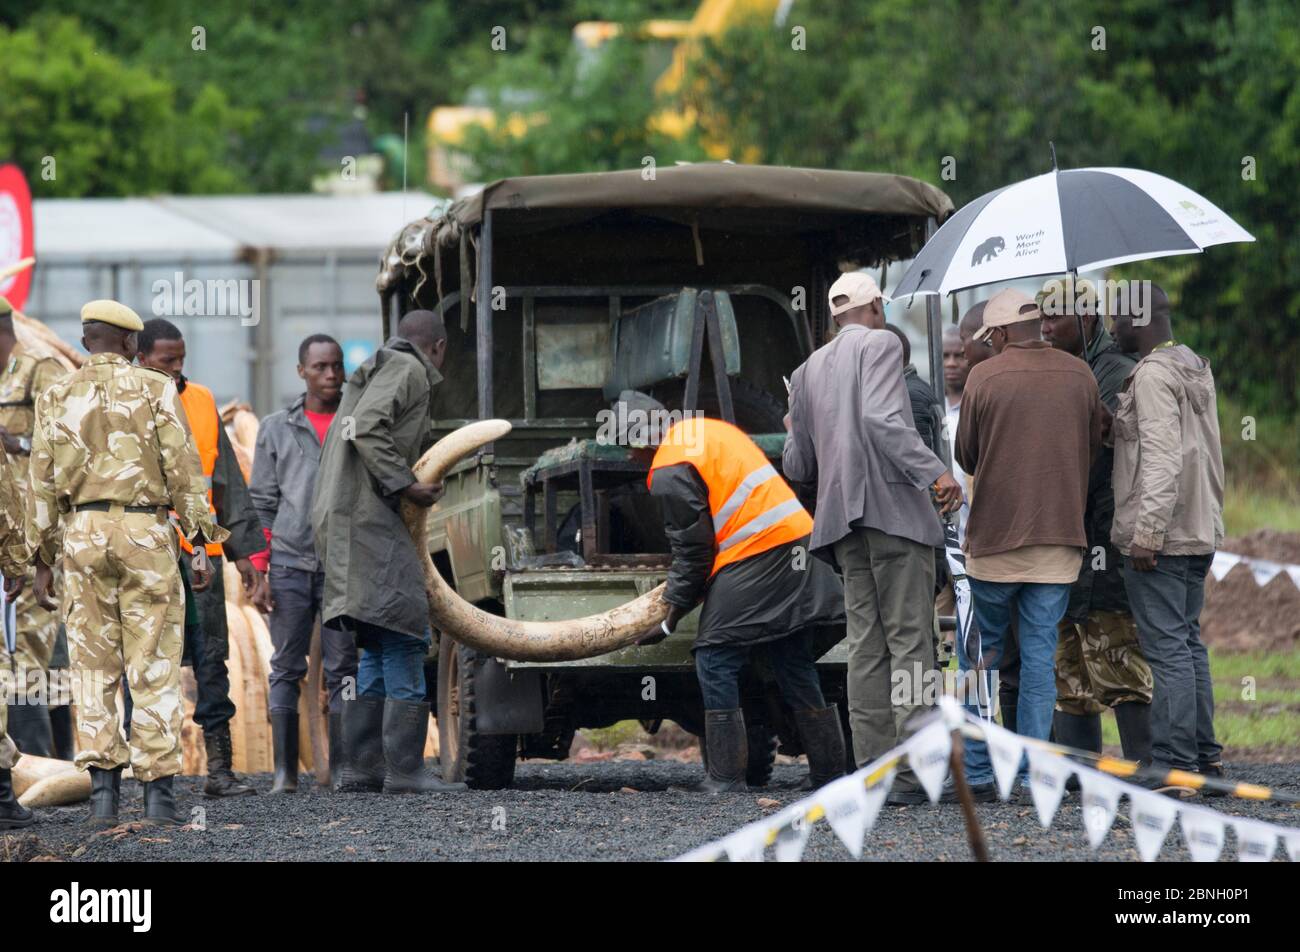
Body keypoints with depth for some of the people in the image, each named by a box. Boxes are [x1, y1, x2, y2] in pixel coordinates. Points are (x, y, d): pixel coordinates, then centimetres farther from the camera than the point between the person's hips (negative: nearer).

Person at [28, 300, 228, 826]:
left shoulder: (56, 398, 7)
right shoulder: (154, 390, 0)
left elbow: (41, 483, 7)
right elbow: (184, 470, -4)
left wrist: (42, 560, 12)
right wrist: (201, 543, -2)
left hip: (81, 532, 2)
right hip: (145, 533, -2)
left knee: (95, 667, 6)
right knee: (153, 667, 0)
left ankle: (102, 786, -2)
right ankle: (157, 790, -4)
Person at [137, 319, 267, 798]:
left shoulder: (201, 402, 12)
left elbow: (228, 481, 16)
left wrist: (243, 549, 12)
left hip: (199, 550, 3)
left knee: (211, 658, 0)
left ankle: (219, 767, 2)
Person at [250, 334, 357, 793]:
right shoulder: (276, 428, 9)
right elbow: (262, 504, 9)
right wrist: (258, 573, 1)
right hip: (290, 562, 0)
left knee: (343, 669, -2)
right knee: (286, 669, -1)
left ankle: (341, 769, 1)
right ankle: (284, 770, 0)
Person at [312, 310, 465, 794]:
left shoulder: (379, 370, 26)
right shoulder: (408, 370, -4)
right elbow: (367, 428, -18)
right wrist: (407, 485, -18)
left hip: (341, 518, 10)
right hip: (369, 518, -10)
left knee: (377, 649, 12)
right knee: (405, 637, -11)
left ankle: (361, 766, 10)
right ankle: (405, 769, -15)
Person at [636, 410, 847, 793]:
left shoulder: (669, 472, -9)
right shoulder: (708, 429, 19)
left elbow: (692, 550, -7)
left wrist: (669, 624, 3)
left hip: (751, 558, -9)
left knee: (715, 664, -3)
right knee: (795, 668, 12)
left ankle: (726, 776, -6)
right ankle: (829, 772, 14)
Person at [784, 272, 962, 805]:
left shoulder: (807, 372, 18)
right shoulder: (879, 345, -2)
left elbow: (798, 467, 20)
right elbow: (882, 419, -18)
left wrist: (796, 435, 42)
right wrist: (935, 473, -20)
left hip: (844, 519, 7)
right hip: (895, 507, -7)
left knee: (866, 646, 7)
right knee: (910, 641, -6)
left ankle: (872, 767, 3)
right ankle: (911, 772, -12)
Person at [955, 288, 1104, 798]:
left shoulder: (984, 377, -7)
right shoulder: (1079, 376, 3)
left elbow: (966, 455, 2)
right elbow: (1094, 447, 12)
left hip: (995, 536, -2)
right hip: (1060, 537, 3)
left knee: (980, 654, 9)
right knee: (1041, 653, 5)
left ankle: (976, 770, 6)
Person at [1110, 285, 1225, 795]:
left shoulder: (1152, 374, -15)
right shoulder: (1197, 367, 16)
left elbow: (1161, 457, -23)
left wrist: (1148, 531, -25)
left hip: (1160, 537, -10)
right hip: (1200, 532, 10)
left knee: (1167, 648, -9)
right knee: (1188, 642, 16)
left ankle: (1172, 767, -10)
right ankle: (1205, 756, 19)